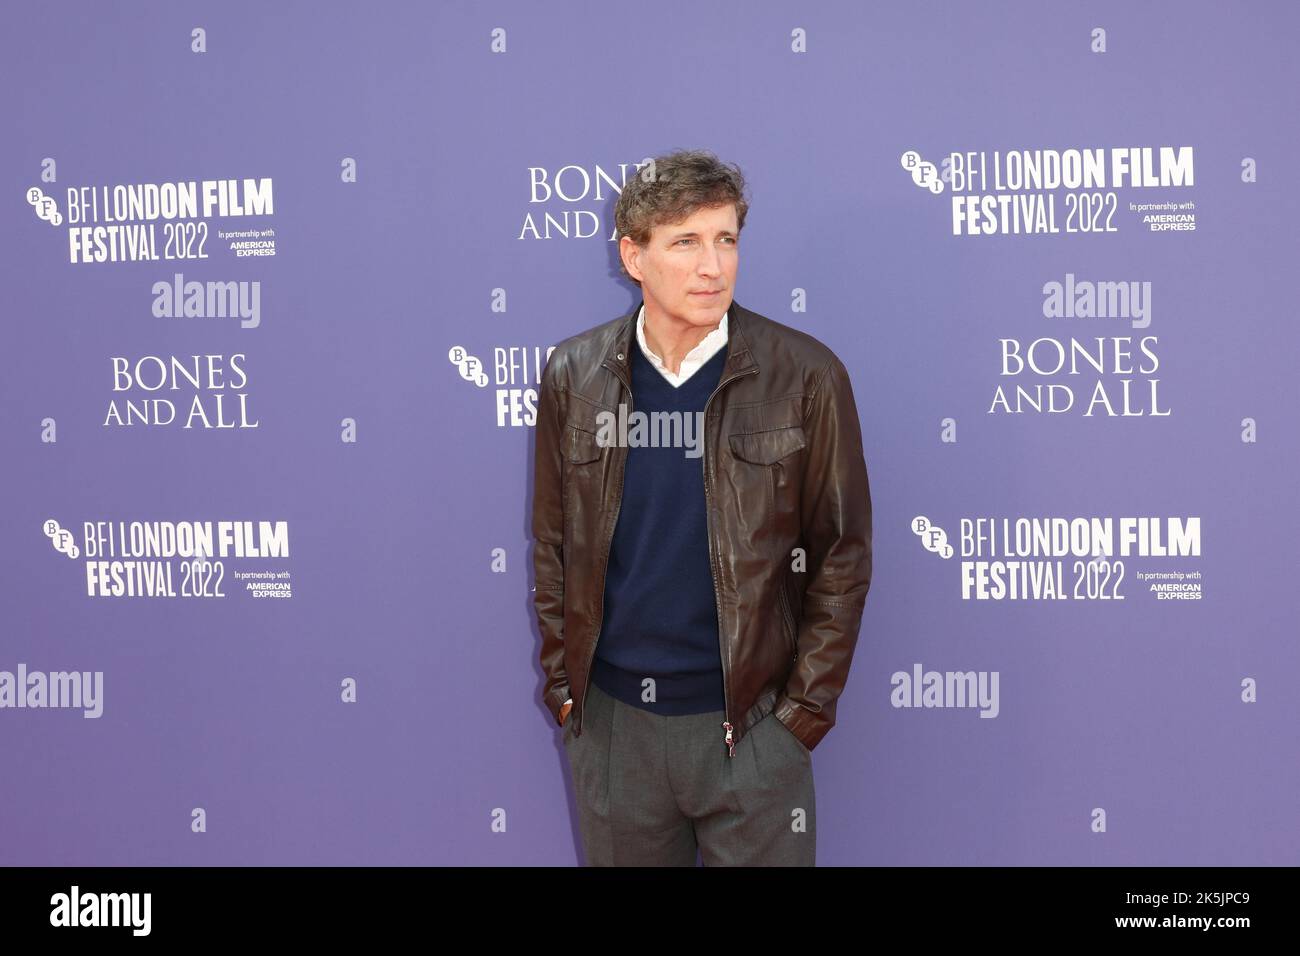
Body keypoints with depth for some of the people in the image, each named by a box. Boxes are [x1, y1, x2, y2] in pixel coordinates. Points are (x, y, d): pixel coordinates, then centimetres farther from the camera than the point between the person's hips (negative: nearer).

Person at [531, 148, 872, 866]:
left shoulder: (806, 376, -7)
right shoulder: (572, 375, 0)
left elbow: (842, 557, -3)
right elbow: (552, 545, 8)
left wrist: (805, 708, -6)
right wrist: (562, 685, 3)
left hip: (752, 723, -2)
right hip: (609, 720, 2)